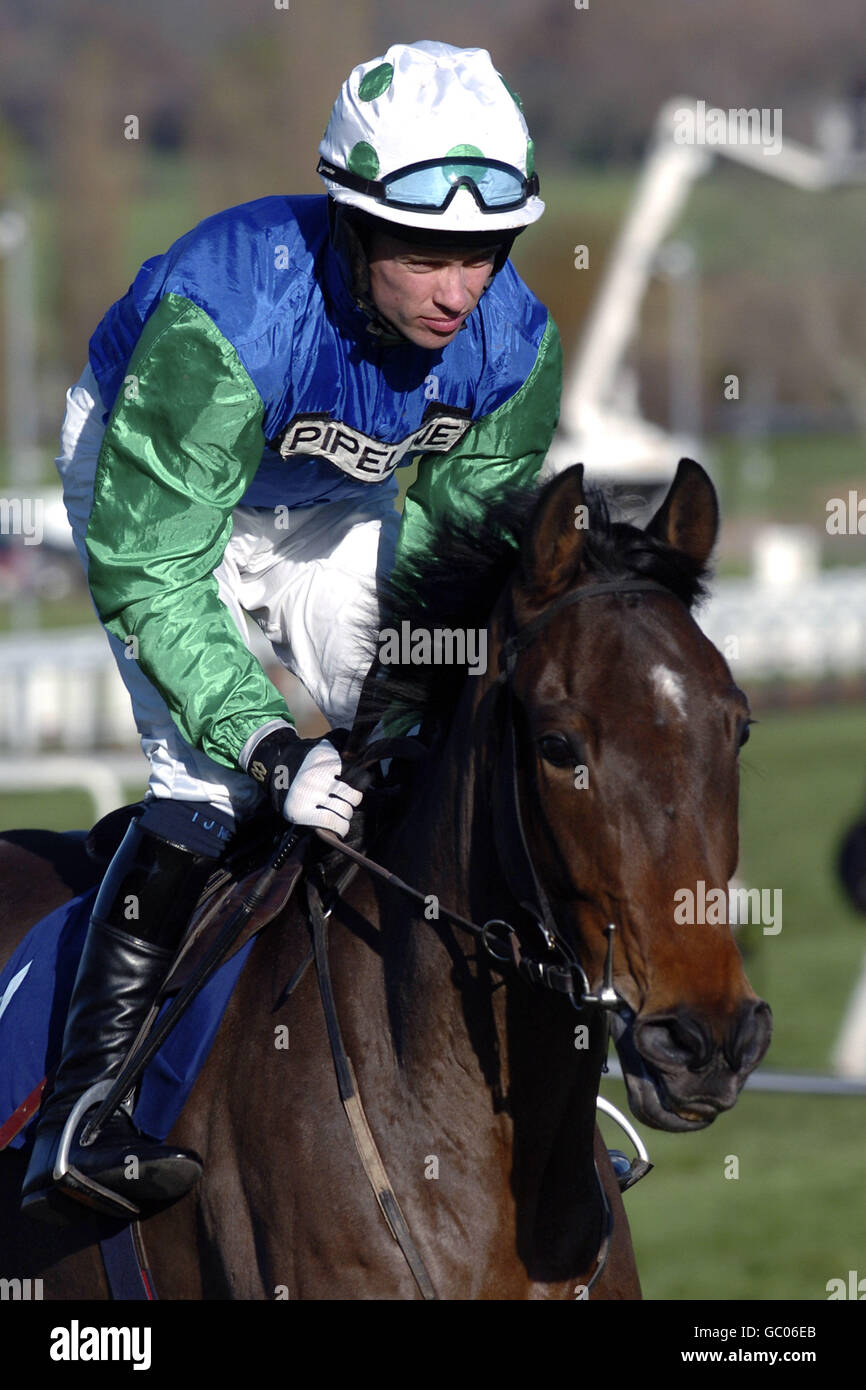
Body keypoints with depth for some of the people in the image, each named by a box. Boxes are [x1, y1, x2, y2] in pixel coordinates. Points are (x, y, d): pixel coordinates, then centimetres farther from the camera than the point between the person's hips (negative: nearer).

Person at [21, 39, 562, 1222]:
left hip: (337, 504, 5)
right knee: (210, 775, -22)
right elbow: (146, 569, -38)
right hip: (153, 483, -5)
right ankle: (83, 1114, -24)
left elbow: (477, 541, -8)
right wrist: (269, 746, -45)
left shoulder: (514, 343, -26)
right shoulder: (223, 320, -42)